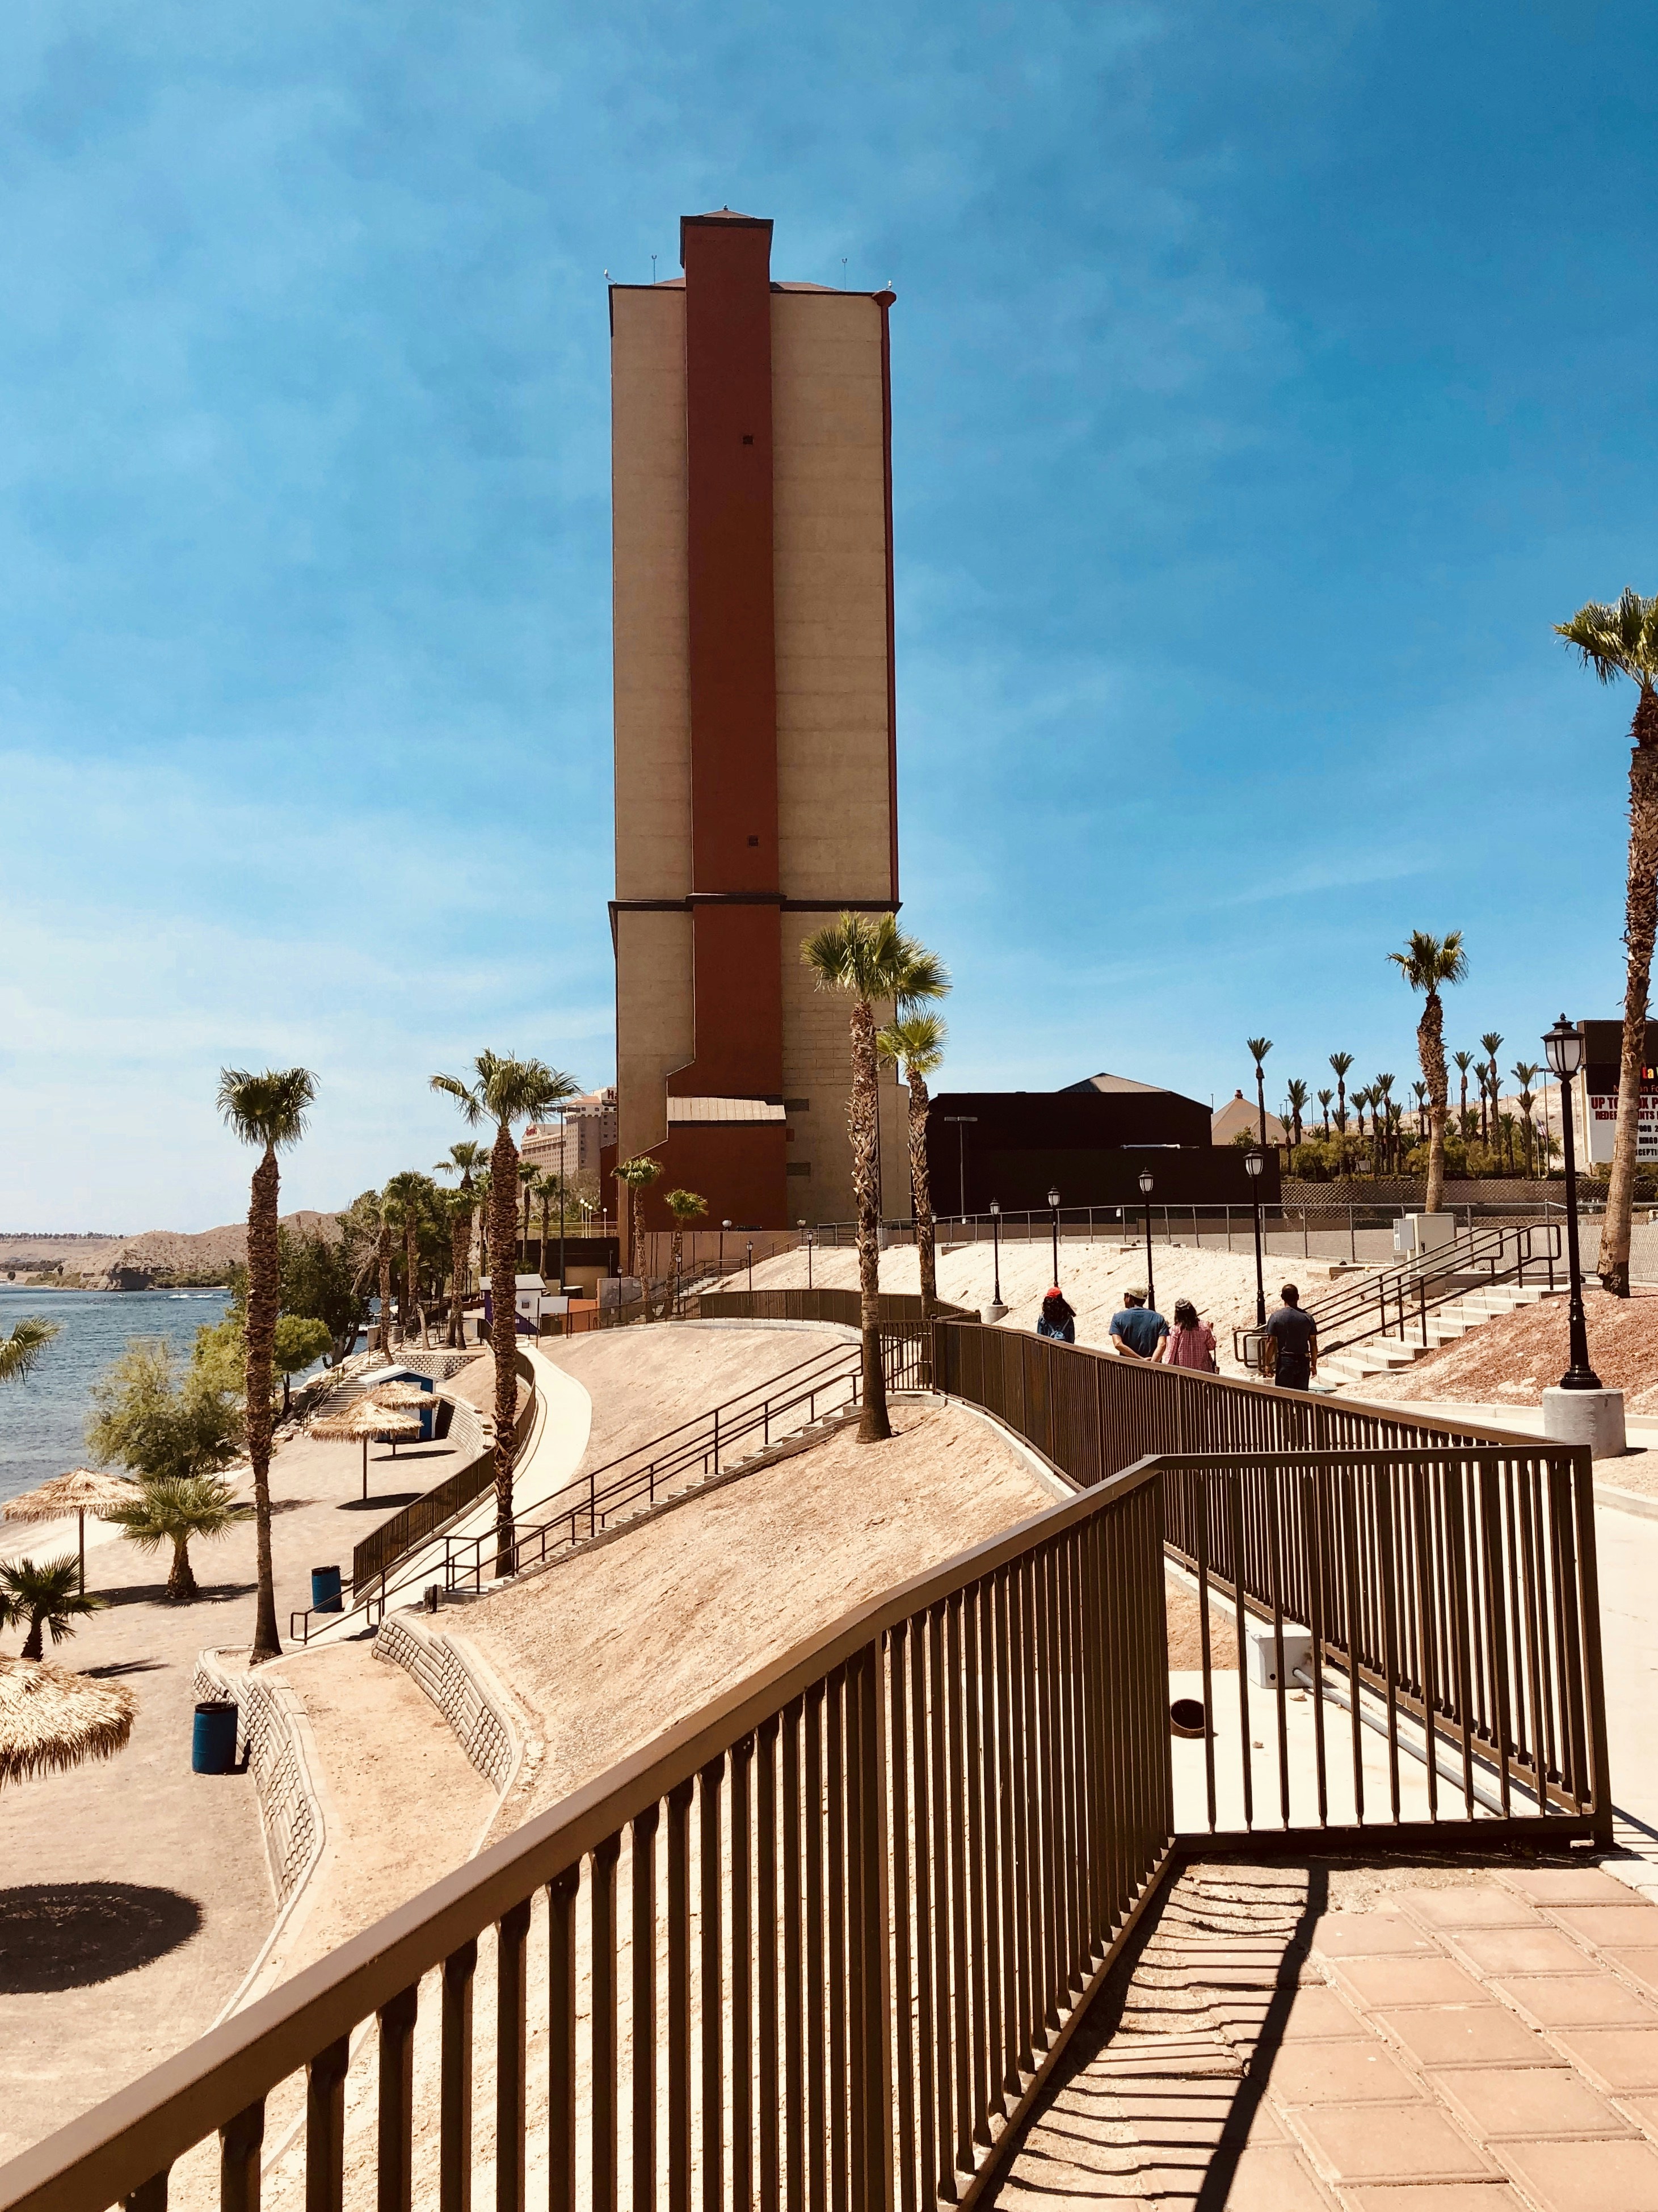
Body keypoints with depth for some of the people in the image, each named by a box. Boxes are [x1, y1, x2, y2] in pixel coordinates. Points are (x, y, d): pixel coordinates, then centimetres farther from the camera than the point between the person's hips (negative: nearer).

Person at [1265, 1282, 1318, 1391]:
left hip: (1285, 1361, -2)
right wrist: (1314, 1365, 12)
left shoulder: (1275, 1317, -8)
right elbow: (1313, 1344, 2)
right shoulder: (1308, 1318, -1)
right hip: (1303, 1361, 2)